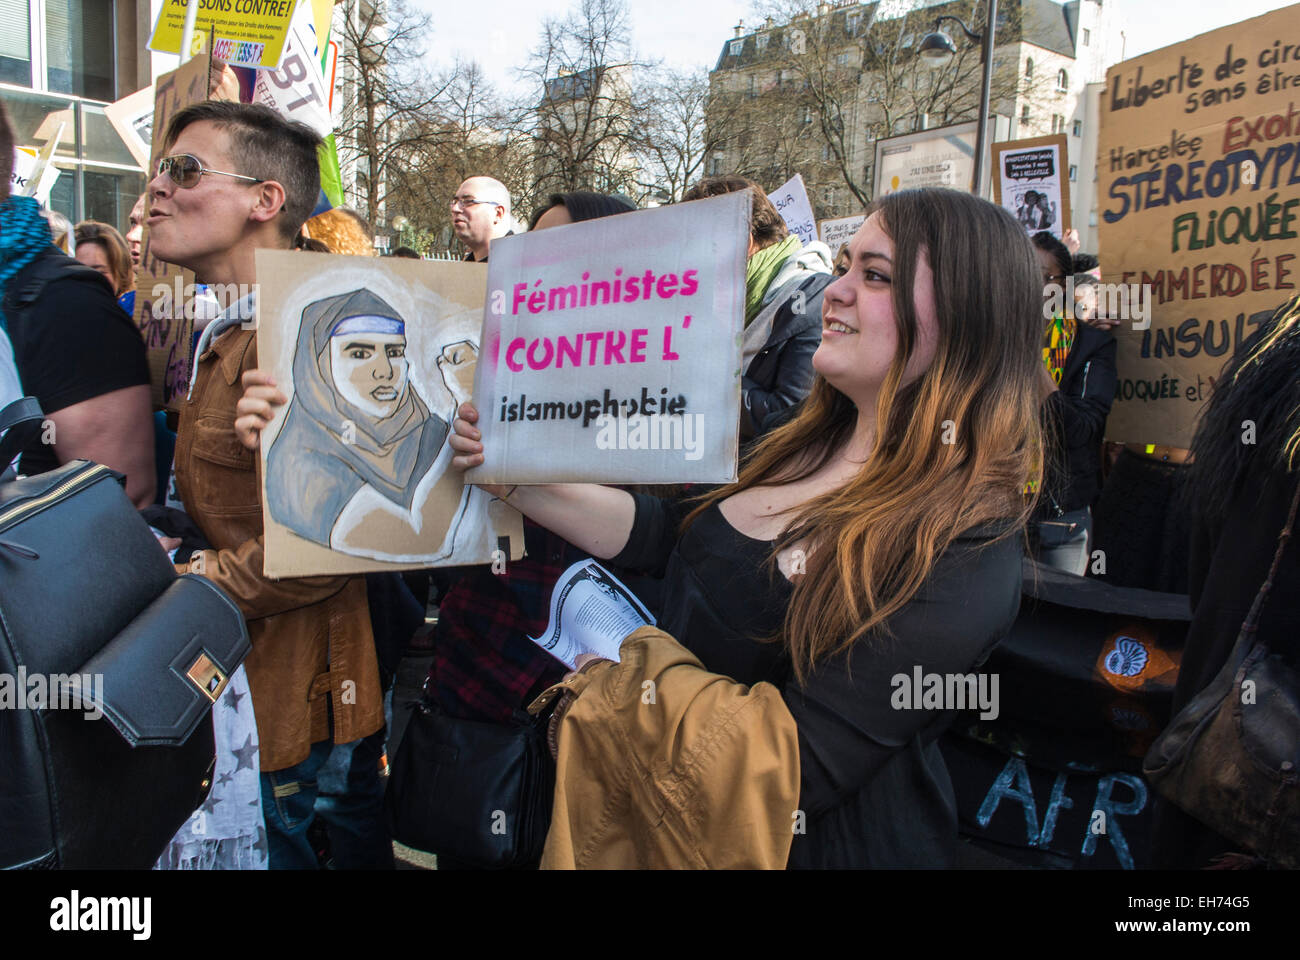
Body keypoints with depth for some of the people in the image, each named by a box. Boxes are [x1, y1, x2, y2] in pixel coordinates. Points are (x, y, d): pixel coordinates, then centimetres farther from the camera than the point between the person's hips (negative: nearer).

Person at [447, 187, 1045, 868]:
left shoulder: (964, 553, -27)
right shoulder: (804, 435, -4)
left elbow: (798, 766, -28)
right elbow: (673, 536, 6)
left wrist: (630, 663, -19)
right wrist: (514, 474, -1)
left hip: (815, 843, -6)